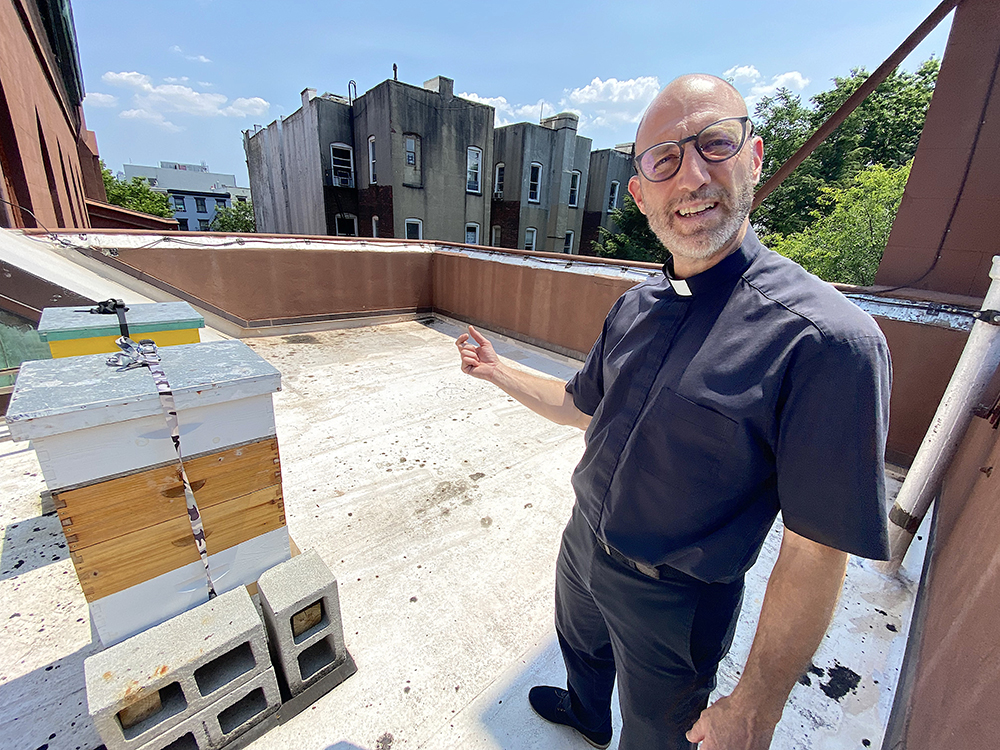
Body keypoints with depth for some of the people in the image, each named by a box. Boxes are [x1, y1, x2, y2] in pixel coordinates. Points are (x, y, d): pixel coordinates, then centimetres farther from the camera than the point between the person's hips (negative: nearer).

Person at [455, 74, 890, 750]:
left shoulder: (828, 337, -26)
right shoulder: (634, 308, -5)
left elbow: (816, 551, -22)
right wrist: (496, 370, 10)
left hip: (673, 601, -6)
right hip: (582, 547, 7)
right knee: (582, 651, 37)